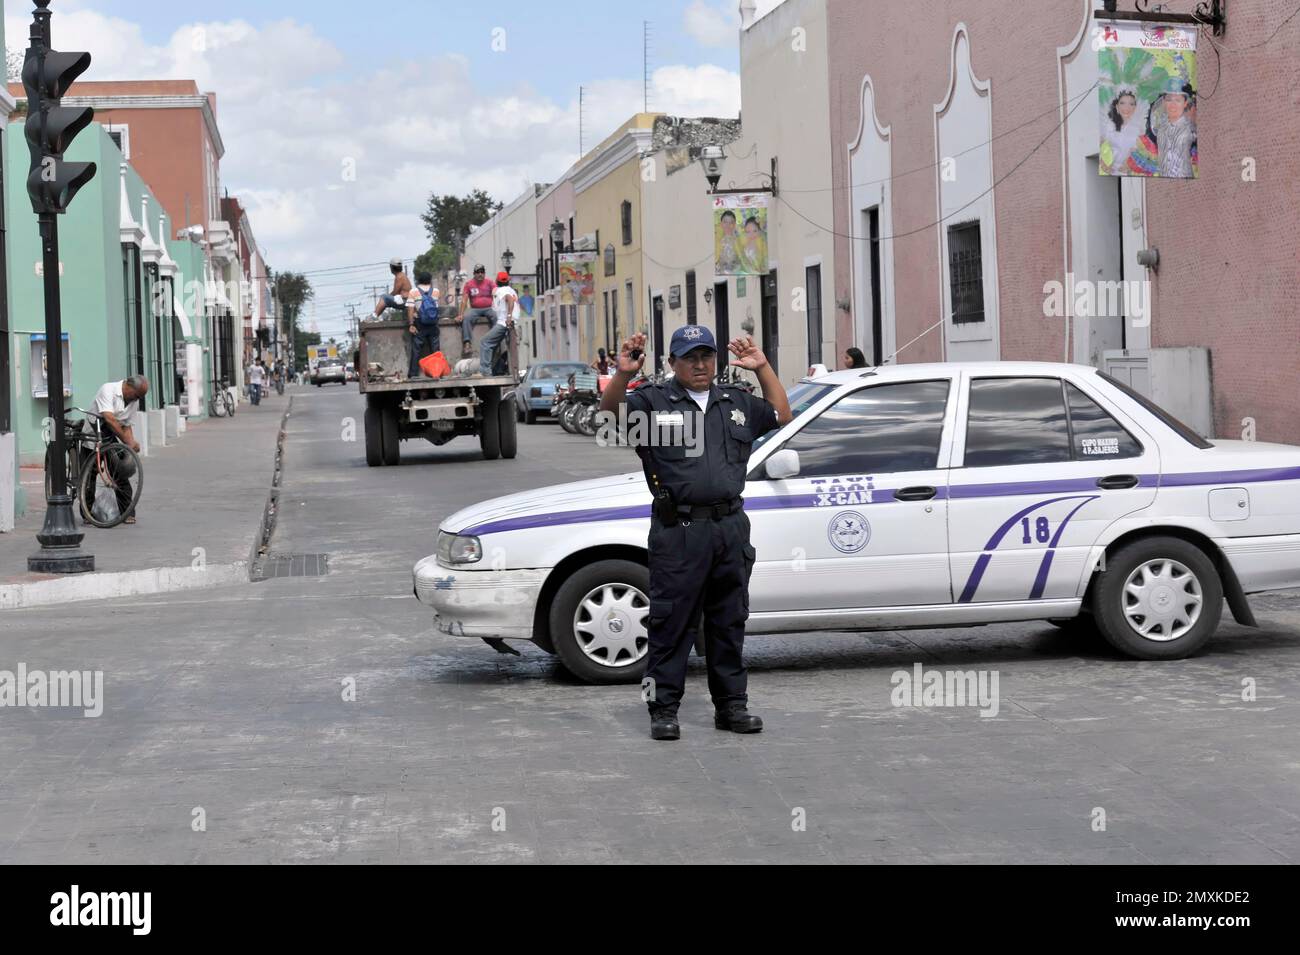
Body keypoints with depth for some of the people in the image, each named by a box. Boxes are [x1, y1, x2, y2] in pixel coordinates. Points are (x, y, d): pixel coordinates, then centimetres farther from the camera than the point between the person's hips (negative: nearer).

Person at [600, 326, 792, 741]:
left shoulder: (737, 402, 18)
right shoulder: (652, 401, 3)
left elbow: (781, 414, 28)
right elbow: (610, 412, -9)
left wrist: (762, 367, 19)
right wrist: (623, 374, -26)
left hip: (731, 527, 5)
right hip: (679, 531, -5)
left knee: (729, 622, 11)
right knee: (671, 623, -3)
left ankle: (731, 705, 19)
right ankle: (663, 709, 3)